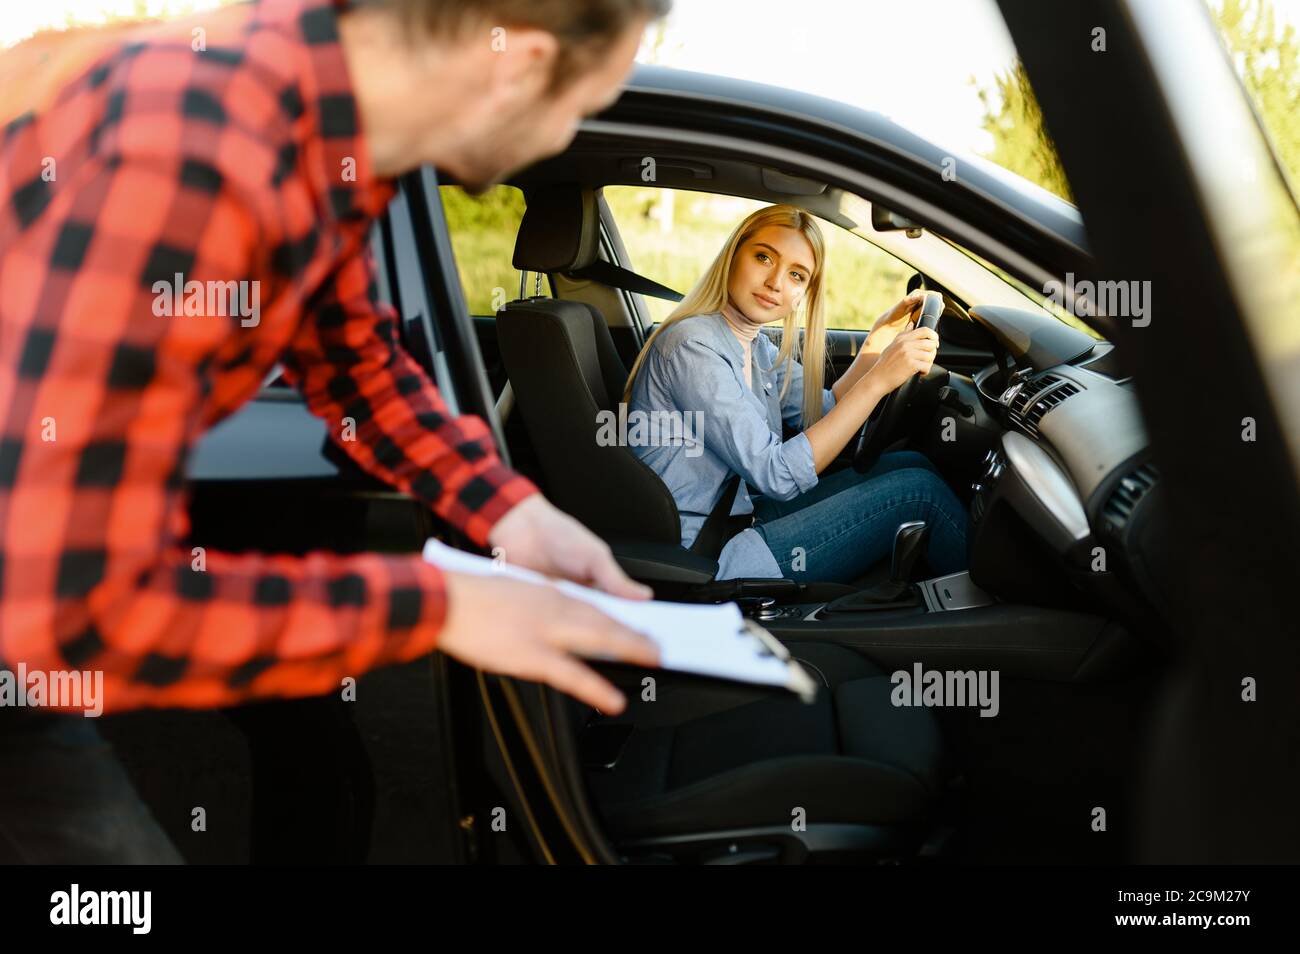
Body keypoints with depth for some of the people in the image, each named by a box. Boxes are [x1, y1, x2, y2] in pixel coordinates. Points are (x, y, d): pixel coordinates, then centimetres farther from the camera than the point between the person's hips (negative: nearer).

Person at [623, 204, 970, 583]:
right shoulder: (692, 347, -19)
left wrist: (879, 339, 4)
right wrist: (877, 380, -24)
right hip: (701, 566, -10)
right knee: (918, 490, -9)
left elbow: (823, 415, 16)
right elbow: (778, 476, -23)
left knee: (909, 463, 8)